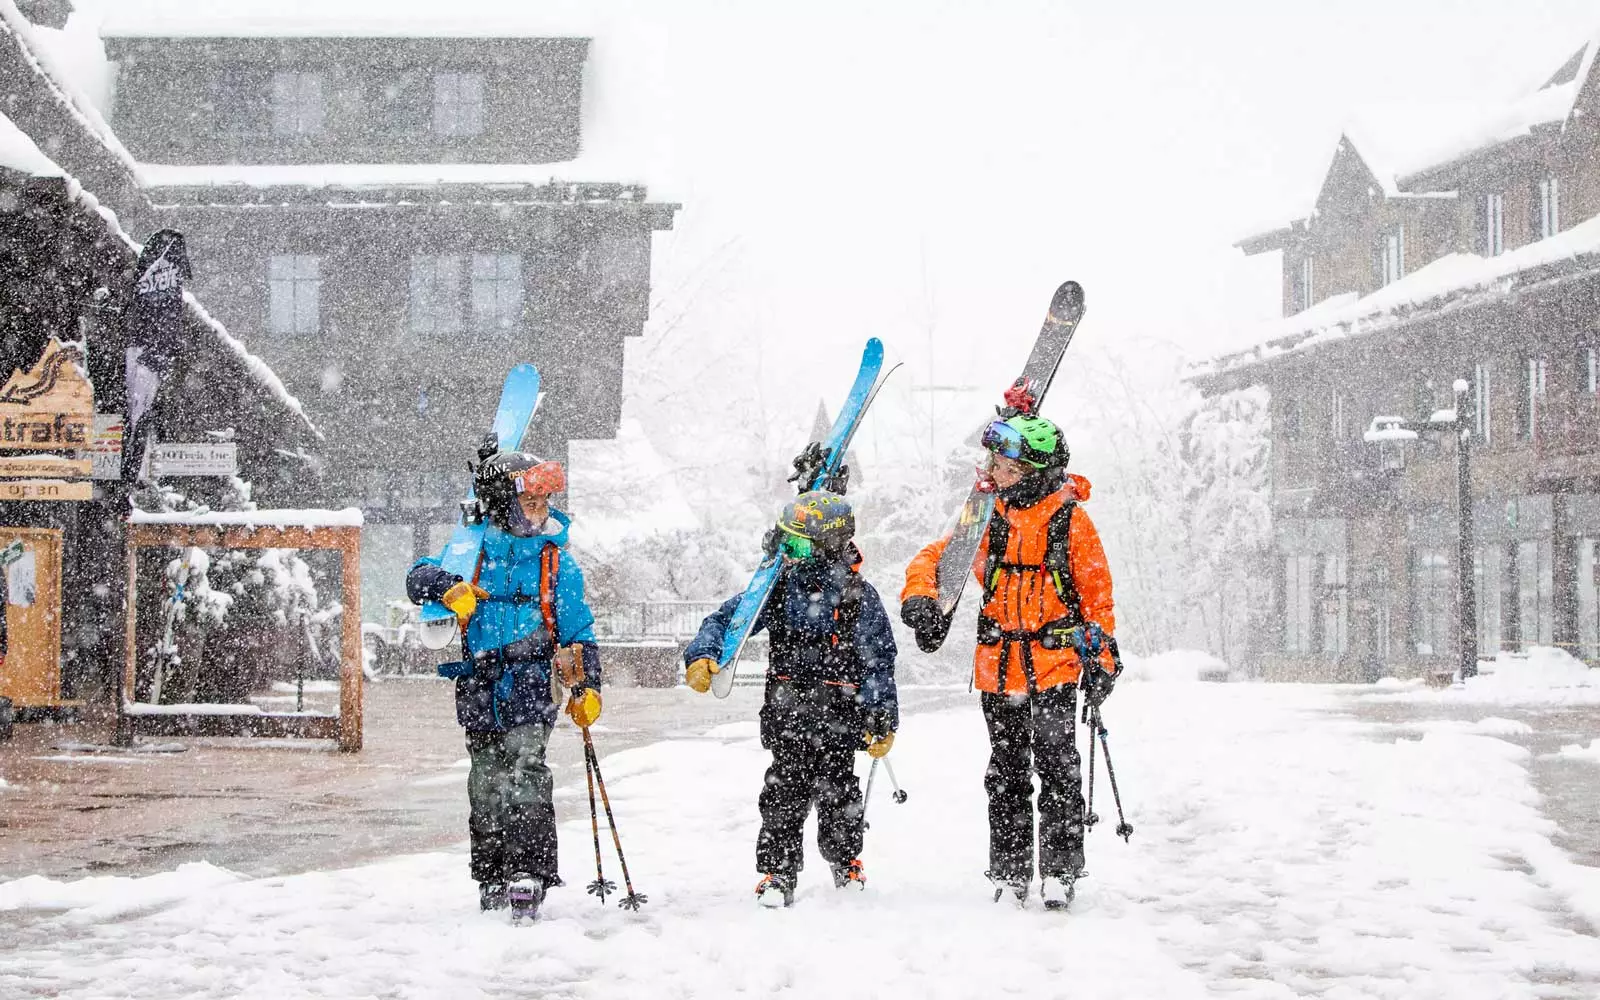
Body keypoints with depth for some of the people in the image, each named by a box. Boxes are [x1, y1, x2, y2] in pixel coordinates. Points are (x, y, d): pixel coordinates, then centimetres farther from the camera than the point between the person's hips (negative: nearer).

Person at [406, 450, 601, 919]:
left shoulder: (556, 561, 7)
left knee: (526, 776, -17)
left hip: (529, 686, -1)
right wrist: (448, 587, -21)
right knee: (486, 786, 7)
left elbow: (577, 630, 11)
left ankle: (528, 874, -21)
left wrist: (586, 686, 3)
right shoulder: (476, 551, 6)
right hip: (479, 690, 2)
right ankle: (492, 879, 18)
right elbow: (419, 577, 1)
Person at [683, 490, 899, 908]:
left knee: (837, 794, 4)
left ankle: (847, 866, 26)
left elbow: (878, 664, 0)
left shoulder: (858, 596, -3)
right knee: (785, 793, -2)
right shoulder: (776, 588, 4)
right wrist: (701, 656, -15)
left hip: (838, 714, -2)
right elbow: (726, 619, 5)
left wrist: (882, 721, -4)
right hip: (786, 712, 2)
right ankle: (777, 876, 8)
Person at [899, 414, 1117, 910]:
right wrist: (921, 600, -11)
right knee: (1006, 773, 9)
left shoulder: (1070, 519, -4)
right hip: (998, 664, 4)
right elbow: (934, 558, 8)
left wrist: (1101, 656, -3)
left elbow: (1096, 589, 2)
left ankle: (1060, 868, -2)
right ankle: (1009, 870, 17)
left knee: (1056, 766, -9)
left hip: (1054, 664, -4)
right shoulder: (988, 516, 4)